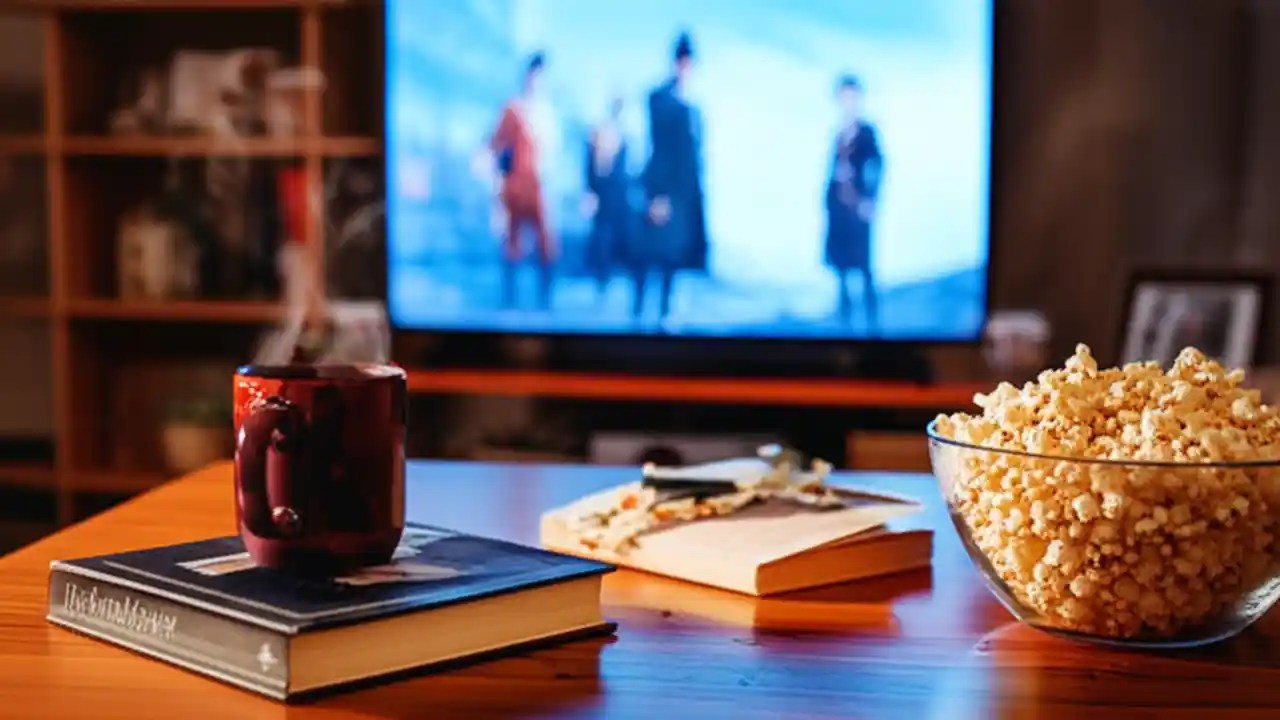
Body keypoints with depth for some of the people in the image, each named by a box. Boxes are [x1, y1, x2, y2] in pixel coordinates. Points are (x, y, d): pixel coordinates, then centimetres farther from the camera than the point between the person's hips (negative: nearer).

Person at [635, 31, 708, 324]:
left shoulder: (693, 108, 14)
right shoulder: (660, 99, -5)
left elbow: (695, 153, 16)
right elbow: (657, 147, -11)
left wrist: (696, 195, 12)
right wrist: (657, 195, -17)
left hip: (685, 192, 6)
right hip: (662, 189, -6)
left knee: (674, 254, 6)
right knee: (651, 253, -7)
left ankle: (664, 313, 10)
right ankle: (637, 312, -3)